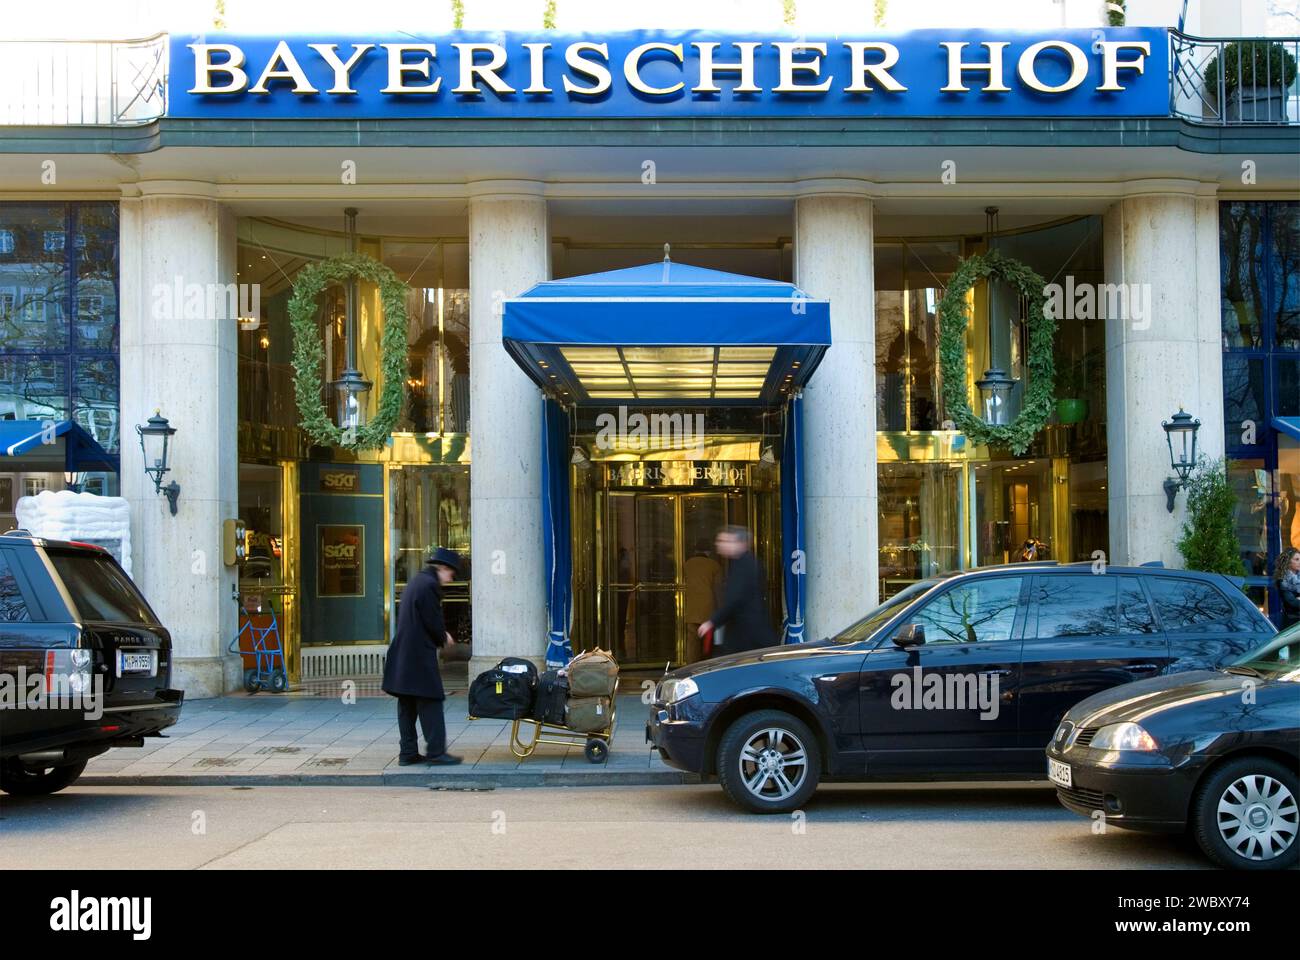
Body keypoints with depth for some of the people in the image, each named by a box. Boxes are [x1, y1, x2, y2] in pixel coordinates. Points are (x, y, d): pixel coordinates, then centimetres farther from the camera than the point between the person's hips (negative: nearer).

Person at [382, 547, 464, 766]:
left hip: (403, 655, 10)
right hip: (420, 655, -10)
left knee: (407, 706, 10)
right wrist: (444, 638, 3)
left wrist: (441, 635, 14)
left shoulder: (415, 581, 17)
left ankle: (408, 752, 14)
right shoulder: (430, 584, -14)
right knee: (430, 702, -5)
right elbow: (434, 622, -16)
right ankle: (435, 751, -5)